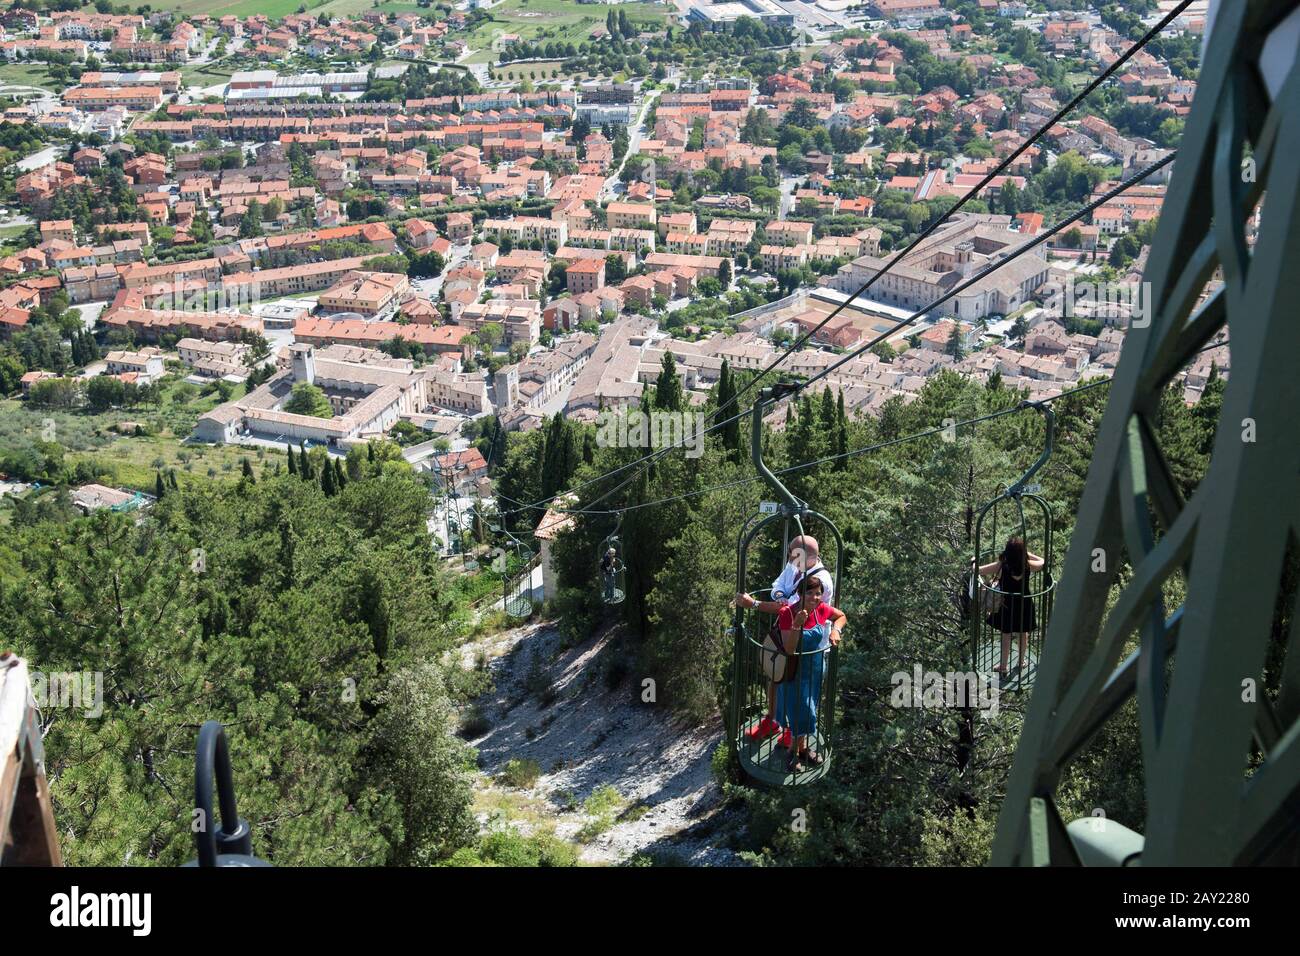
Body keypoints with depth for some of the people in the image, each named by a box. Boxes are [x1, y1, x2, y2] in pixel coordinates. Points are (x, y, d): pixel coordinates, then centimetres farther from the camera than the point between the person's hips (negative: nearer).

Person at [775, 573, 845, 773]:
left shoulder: (821, 609, -10)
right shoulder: (787, 613, -25)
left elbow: (841, 616, 12)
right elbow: (789, 649, -29)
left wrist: (836, 630, -8)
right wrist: (797, 625, -41)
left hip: (816, 668, 5)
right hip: (794, 670, -5)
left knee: (808, 709, 16)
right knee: (801, 710, -1)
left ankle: (797, 748, 34)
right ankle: (799, 747, 21)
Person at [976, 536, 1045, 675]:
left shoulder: (1000, 566, -25)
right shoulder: (1027, 565, -18)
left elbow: (977, 570, -20)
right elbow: (1043, 562, 3)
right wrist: (1028, 554, 6)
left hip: (1007, 605, -2)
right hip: (1025, 605, 2)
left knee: (1006, 636, 15)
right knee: (1024, 634, 23)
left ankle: (1003, 666, 27)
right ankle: (1021, 662, 41)